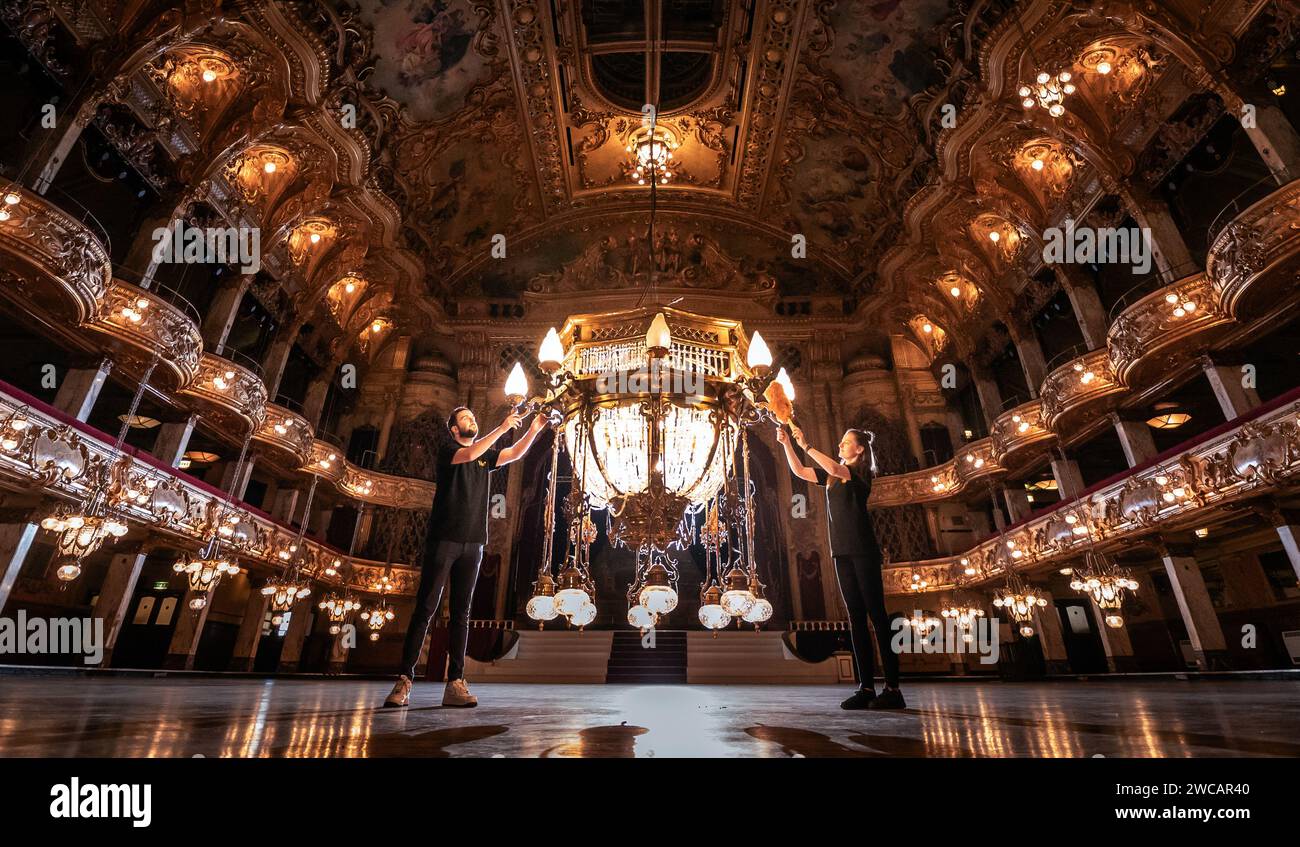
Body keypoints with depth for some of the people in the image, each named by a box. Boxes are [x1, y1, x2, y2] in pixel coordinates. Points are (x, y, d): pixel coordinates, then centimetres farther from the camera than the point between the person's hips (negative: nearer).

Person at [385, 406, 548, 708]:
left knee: (461, 613, 3)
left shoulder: (486, 455, 19)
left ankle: (455, 683, 3)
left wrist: (534, 430, -5)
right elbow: (470, 454, -18)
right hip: (443, 540, -5)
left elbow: (515, 454, 9)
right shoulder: (447, 450, 2)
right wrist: (502, 427, -19)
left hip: (473, 543, 5)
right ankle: (404, 680, -1)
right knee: (425, 609, -5)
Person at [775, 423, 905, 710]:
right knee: (856, 617, 3)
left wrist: (805, 444, -18)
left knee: (876, 614, -7)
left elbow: (833, 468, -19)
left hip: (863, 550, -7)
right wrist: (786, 443, 7)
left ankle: (893, 688, -5)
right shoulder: (832, 476, 18)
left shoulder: (862, 472, -1)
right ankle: (866, 687, 4)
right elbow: (799, 471, 17)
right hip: (842, 551, 7)